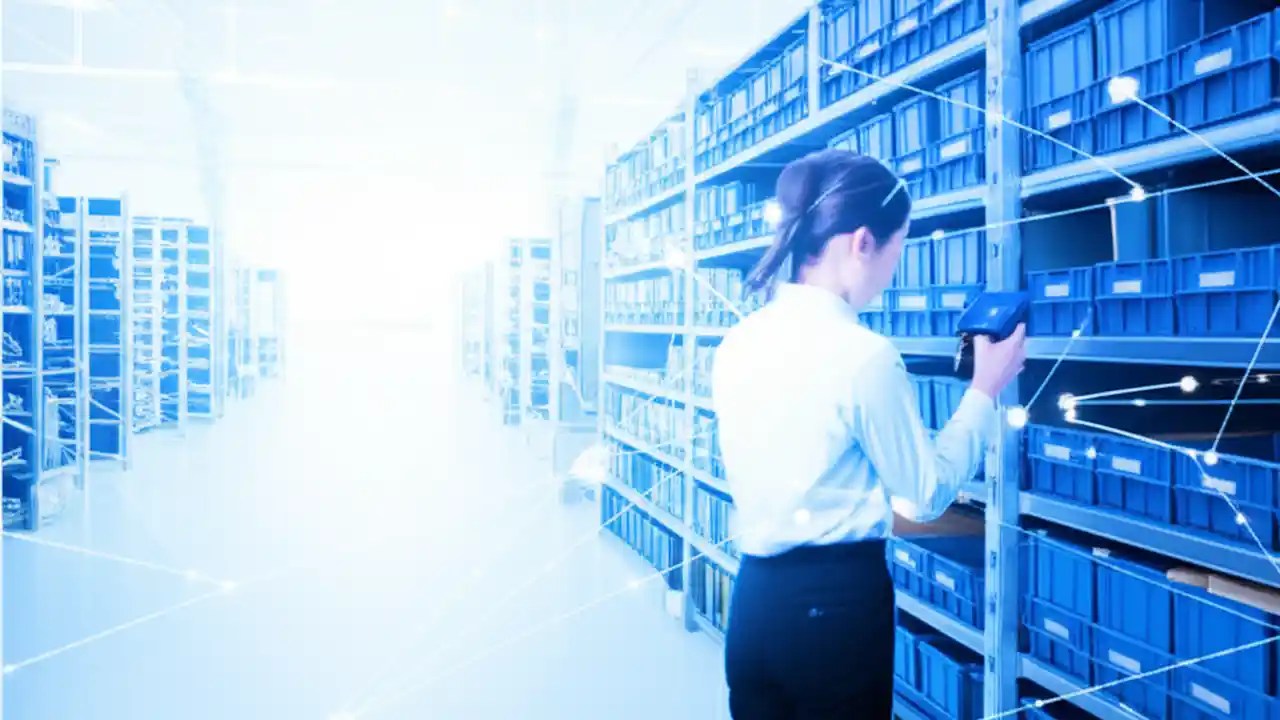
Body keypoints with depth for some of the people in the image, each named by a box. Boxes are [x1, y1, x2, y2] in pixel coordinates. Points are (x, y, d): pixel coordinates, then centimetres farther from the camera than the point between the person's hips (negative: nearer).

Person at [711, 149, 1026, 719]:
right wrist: (985, 391, 3)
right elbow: (929, 494, -6)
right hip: (835, 602, -6)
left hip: (755, 600, 6)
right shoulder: (864, 355, -19)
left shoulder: (738, 341, 1)